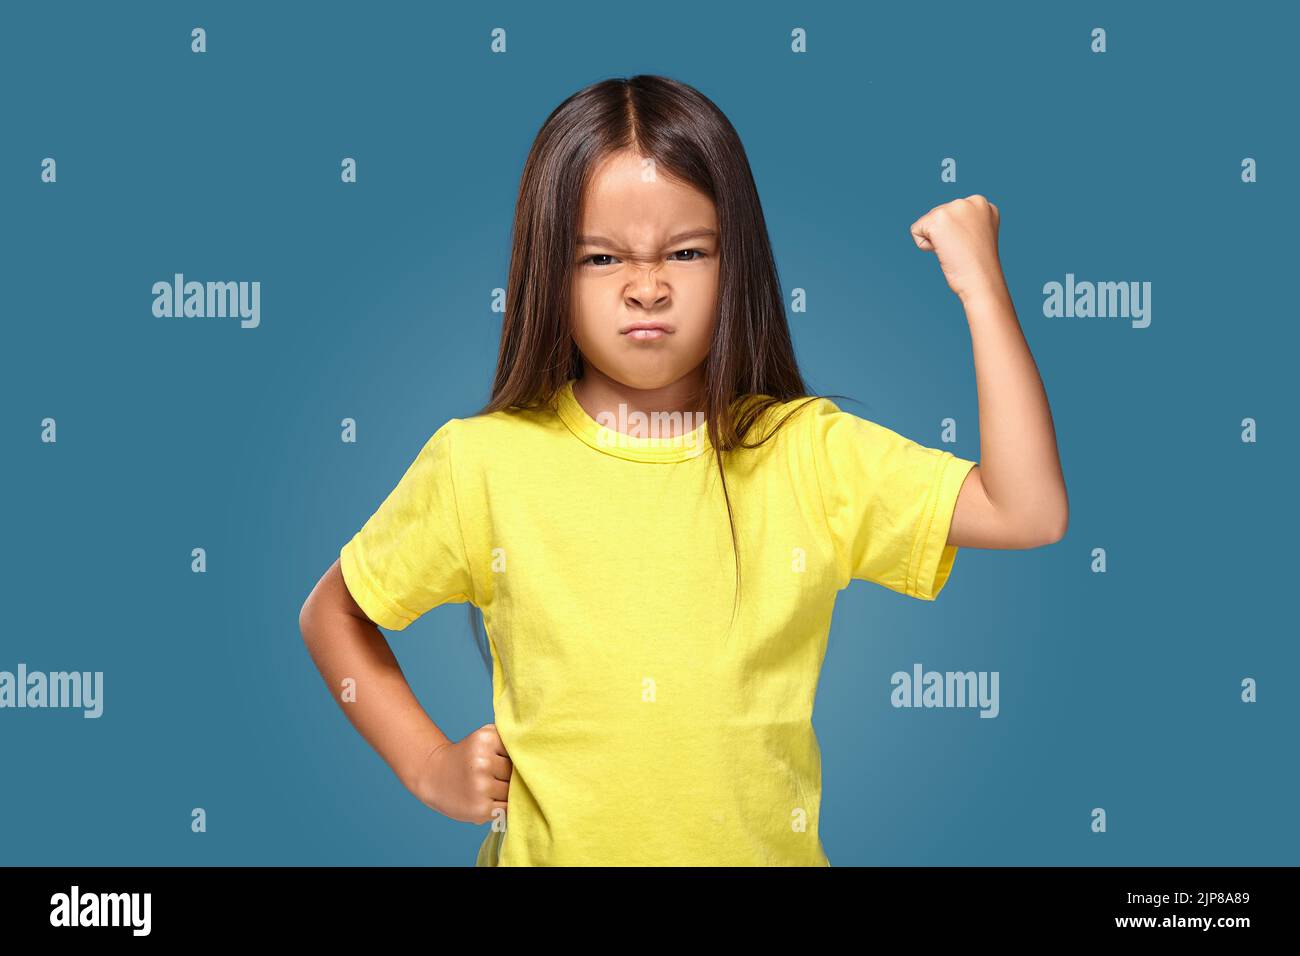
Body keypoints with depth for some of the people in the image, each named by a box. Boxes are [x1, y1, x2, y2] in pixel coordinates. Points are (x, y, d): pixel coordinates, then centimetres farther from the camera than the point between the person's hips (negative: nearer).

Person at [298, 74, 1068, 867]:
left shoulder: (808, 454, -8)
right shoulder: (481, 463, -9)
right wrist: (430, 764, -6)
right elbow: (334, 615, 4)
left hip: (762, 848, 1)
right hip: (549, 848, 0)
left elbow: (1029, 514, -17)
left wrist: (981, 284, -17)